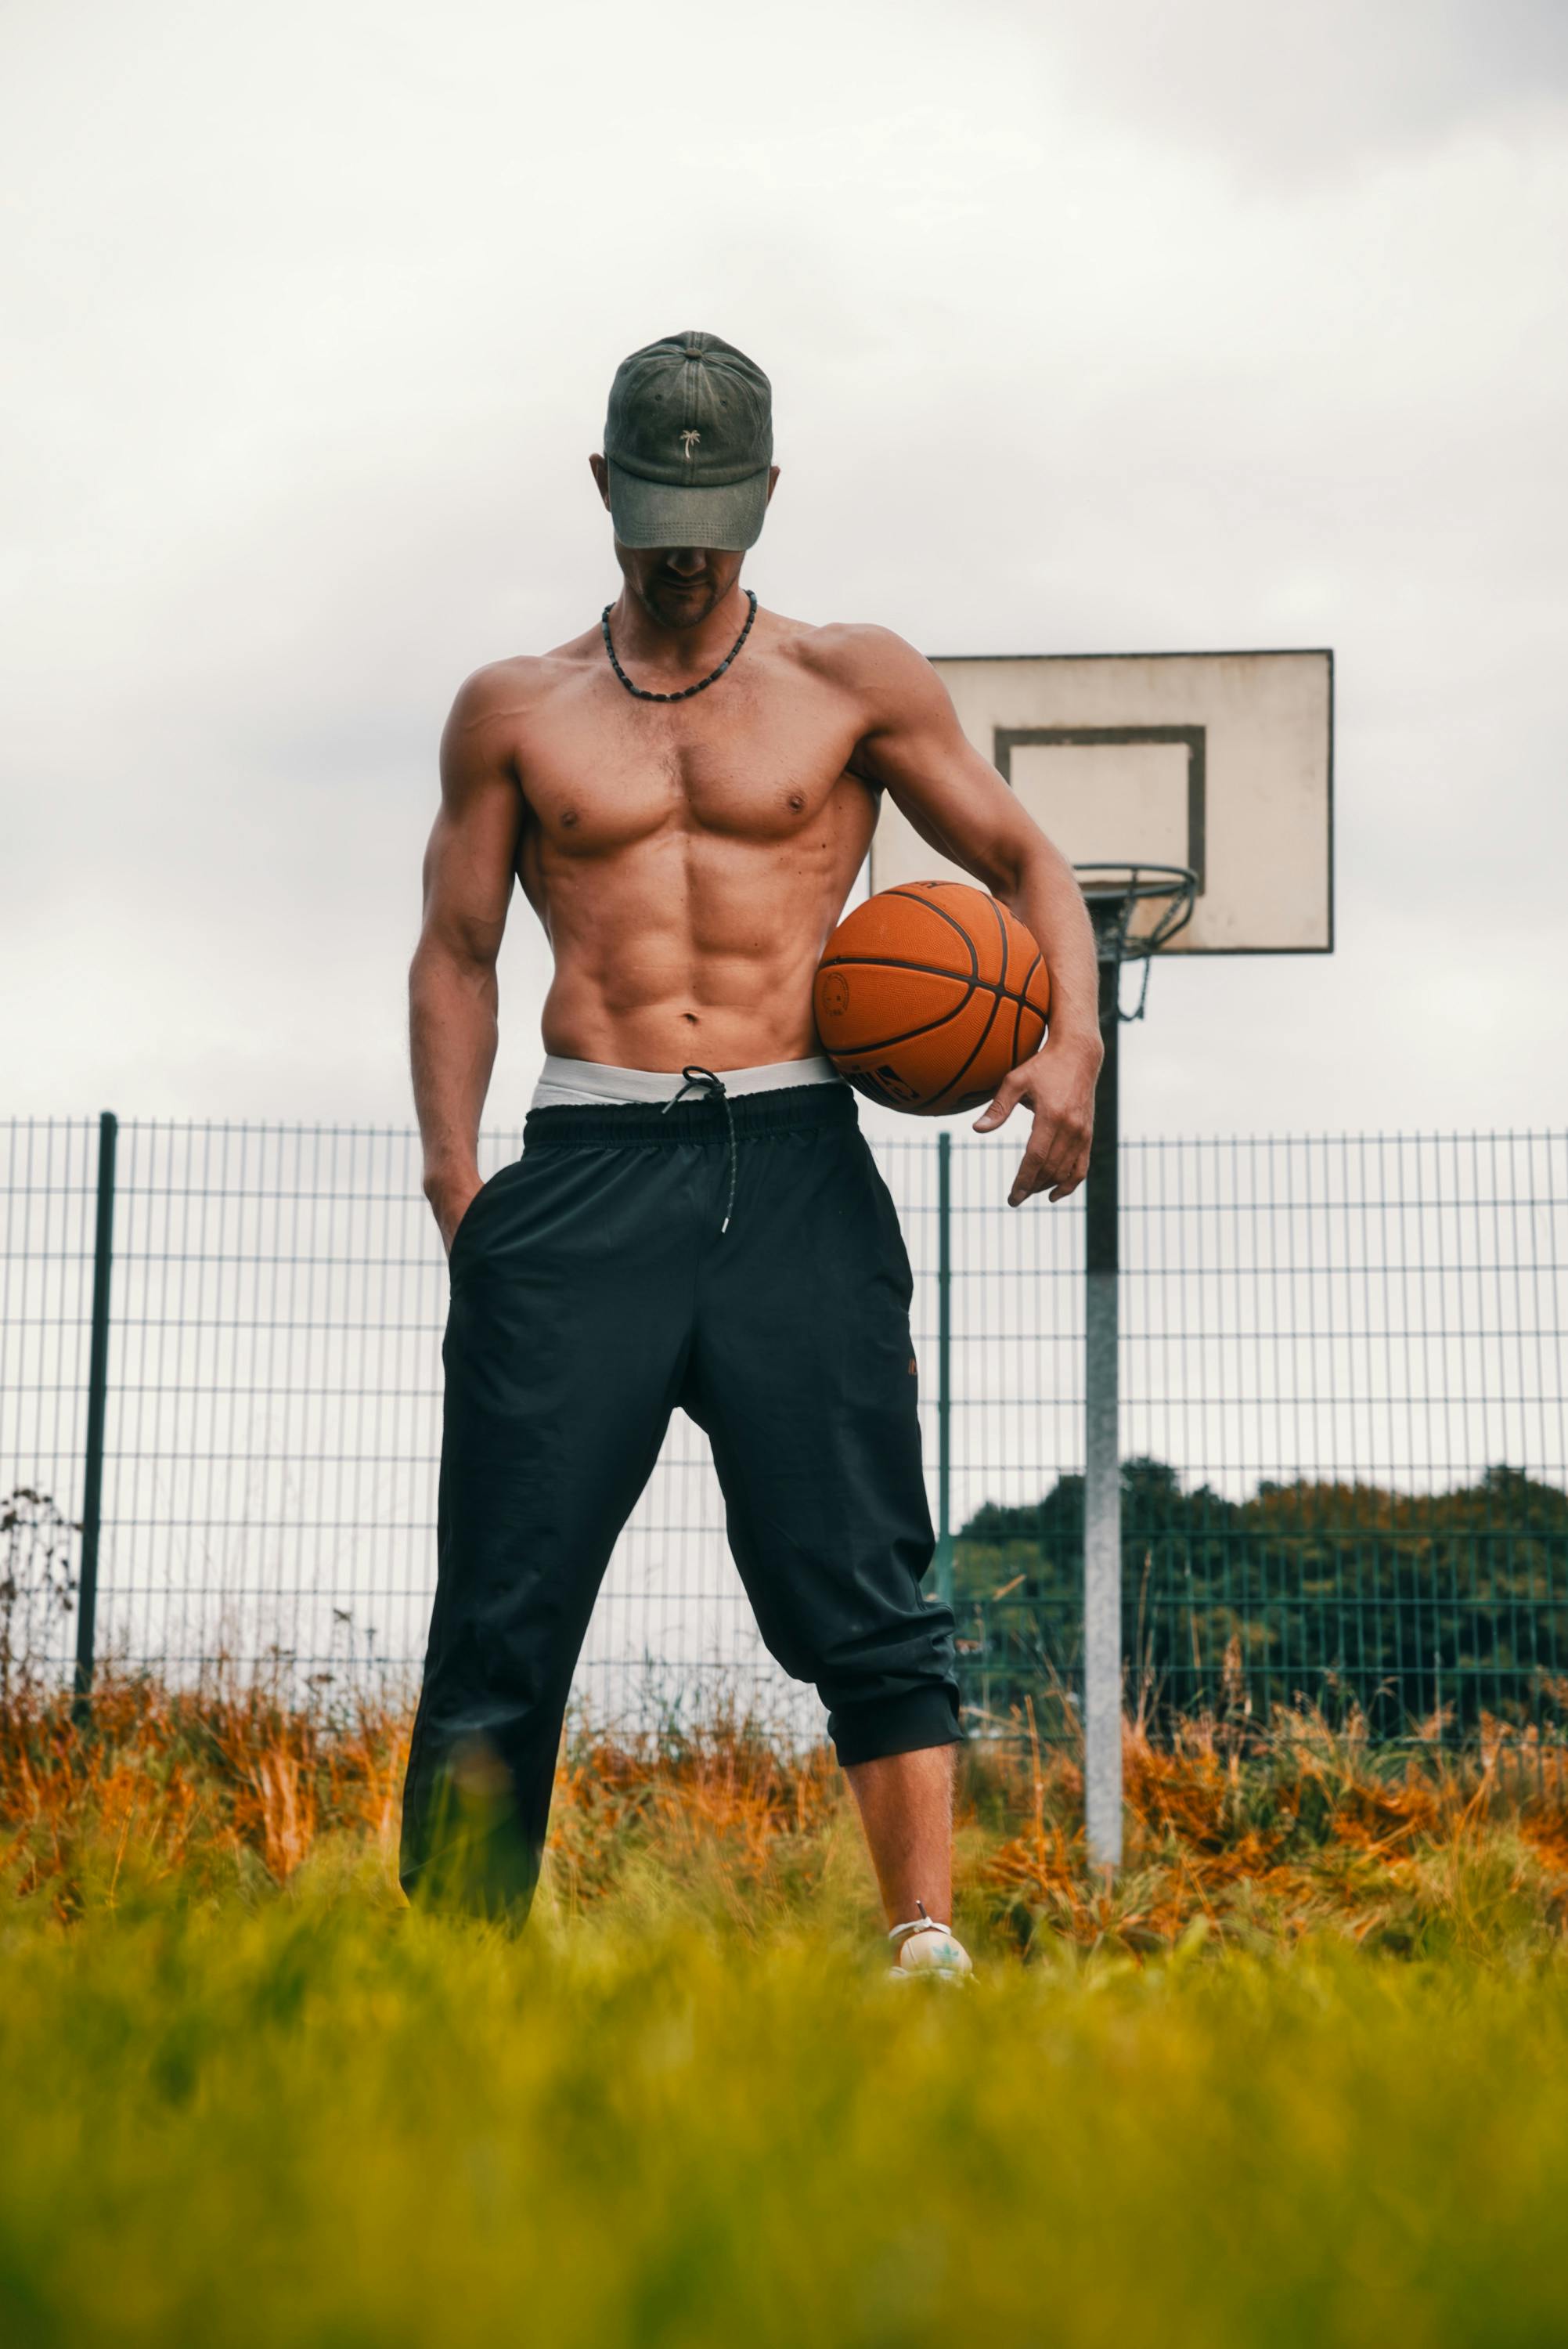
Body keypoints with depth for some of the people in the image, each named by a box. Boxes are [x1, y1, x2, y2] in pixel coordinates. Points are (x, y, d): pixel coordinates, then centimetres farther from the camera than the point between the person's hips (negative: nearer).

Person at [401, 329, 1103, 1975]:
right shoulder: (515, 712, 16)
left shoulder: (853, 684, 13)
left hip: (795, 1169, -1)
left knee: (858, 1582, -8)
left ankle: (926, 1942, -8)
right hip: (586, 1173, 1)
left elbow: (1026, 866, 17)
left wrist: (1072, 1043, -2)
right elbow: (455, 953, 15)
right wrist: (453, 1172, 0)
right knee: (504, 1600, -3)